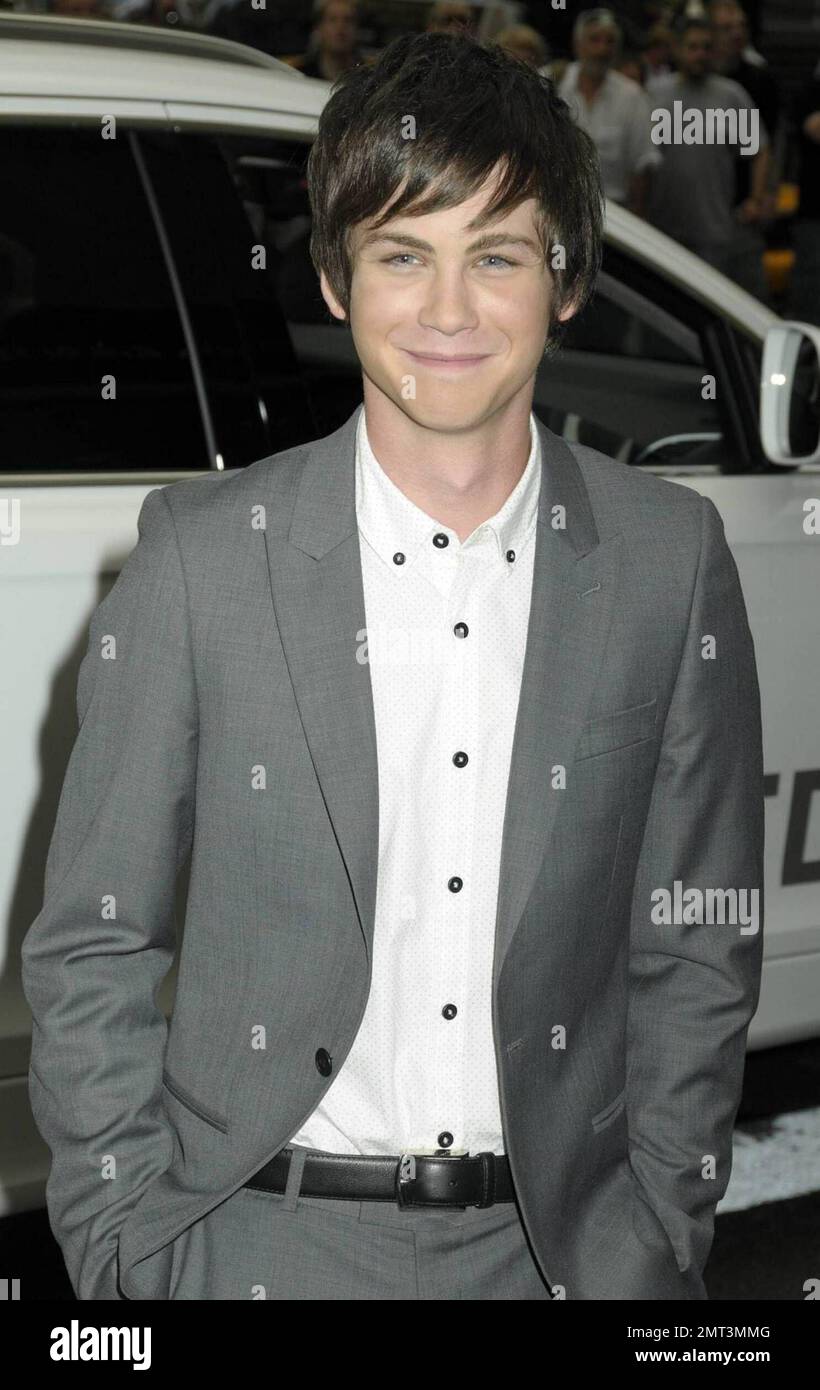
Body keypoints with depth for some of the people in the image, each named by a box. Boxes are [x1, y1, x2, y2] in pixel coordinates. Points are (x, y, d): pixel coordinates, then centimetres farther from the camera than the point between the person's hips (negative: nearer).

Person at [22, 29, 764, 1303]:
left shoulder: (671, 559, -2)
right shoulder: (205, 554, -6)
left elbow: (698, 950, 4)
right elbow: (91, 948, -2)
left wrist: (658, 1240, 0)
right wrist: (127, 1253, -6)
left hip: (556, 1241, 2)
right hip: (266, 1242, -1)